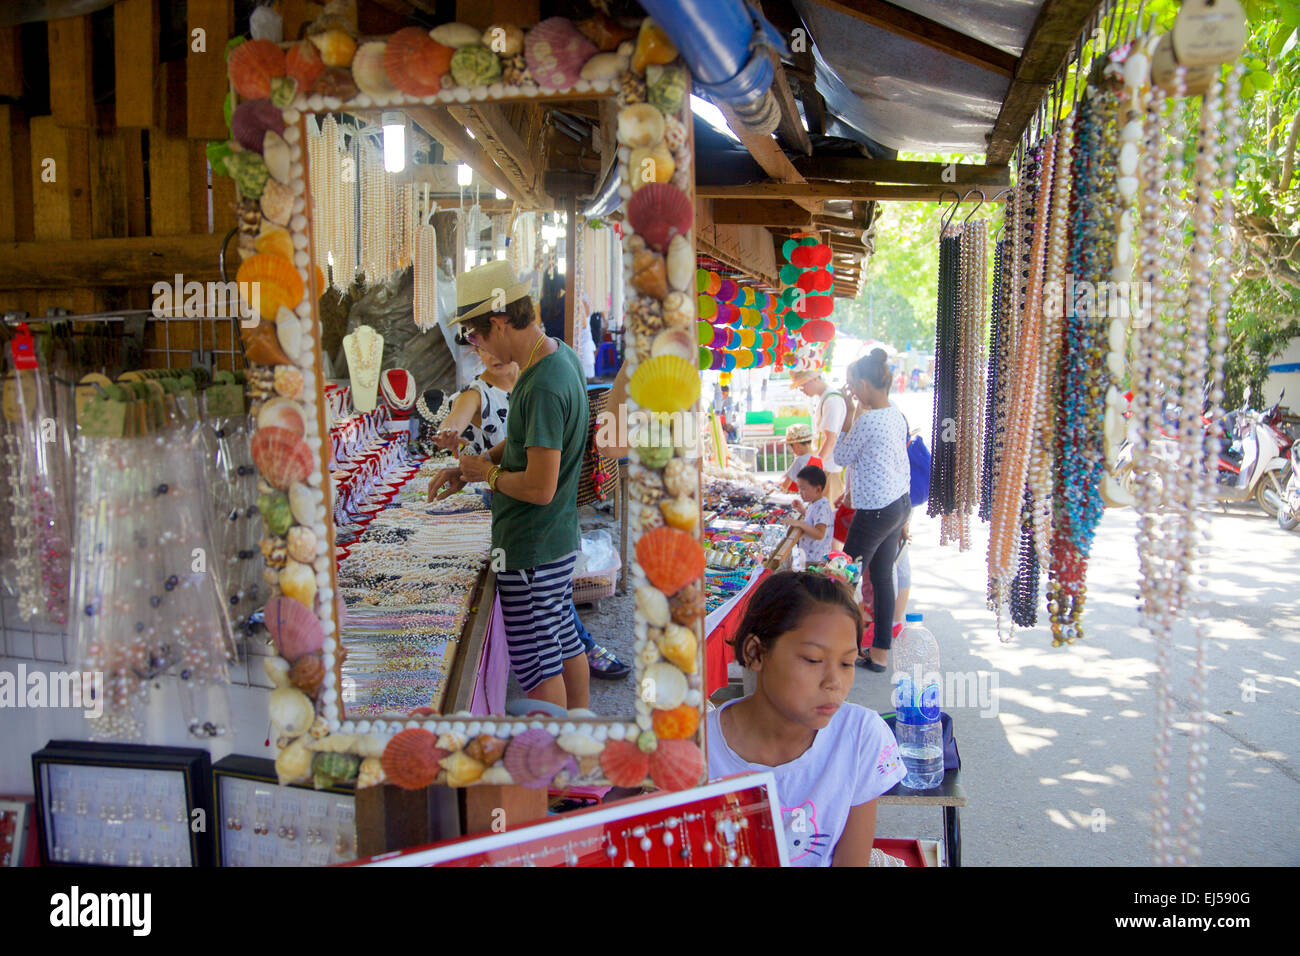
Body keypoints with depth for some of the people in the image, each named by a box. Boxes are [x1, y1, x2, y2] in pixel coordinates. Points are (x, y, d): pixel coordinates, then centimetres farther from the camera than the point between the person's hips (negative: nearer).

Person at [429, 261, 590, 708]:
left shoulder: (543, 388, -27)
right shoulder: (559, 354, 4)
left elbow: (540, 488, -28)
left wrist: (488, 473, -11)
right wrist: (471, 466, 8)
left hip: (531, 552, -10)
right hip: (561, 538, 10)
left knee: (537, 665, 5)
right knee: (566, 645, 22)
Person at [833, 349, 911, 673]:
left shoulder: (868, 420, -20)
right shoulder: (896, 415, 8)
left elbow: (841, 457, -7)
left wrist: (851, 418, -2)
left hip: (876, 511, -9)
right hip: (900, 504, 9)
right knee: (883, 578, 14)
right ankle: (880, 652, 21)